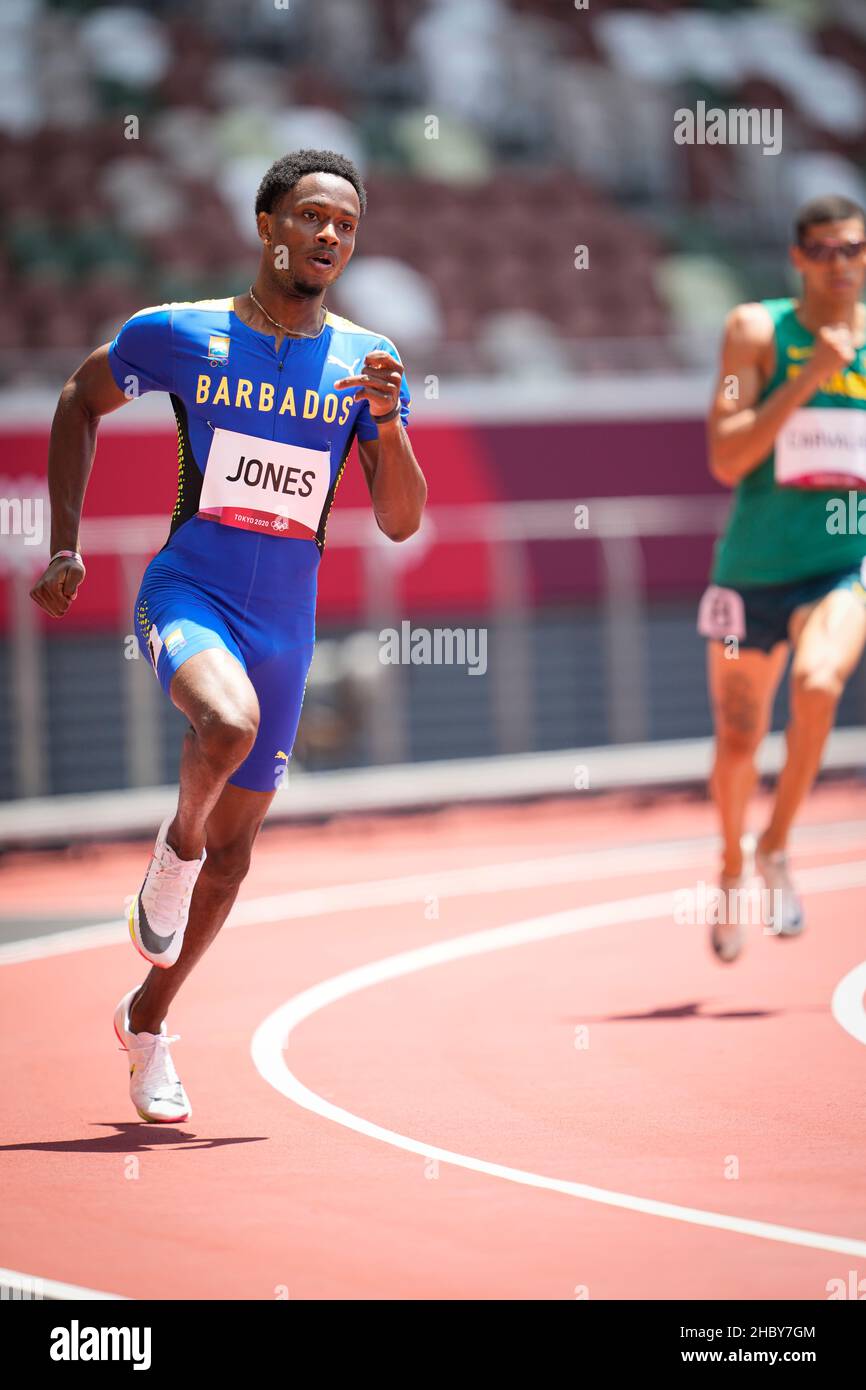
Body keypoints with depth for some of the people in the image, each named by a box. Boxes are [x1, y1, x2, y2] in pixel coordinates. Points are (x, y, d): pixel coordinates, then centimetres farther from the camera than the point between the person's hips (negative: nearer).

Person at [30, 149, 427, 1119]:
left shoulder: (366, 364, 1)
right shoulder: (180, 336, -4)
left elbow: (400, 523, -2)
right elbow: (79, 403, 12)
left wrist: (387, 423, -20)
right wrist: (64, 546, 6)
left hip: (286, 624, 3)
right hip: (188, 593, -3)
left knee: (233, 849, 11)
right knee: (230, 720, -36)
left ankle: (147, 1022, 32)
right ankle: (174, 848, -5)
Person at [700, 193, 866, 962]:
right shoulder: (757, 330, -5)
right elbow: (726, 459, -15)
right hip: (757, 563, 0)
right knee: (738, 739, 9)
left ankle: (776, 849, -9)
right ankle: (733, 868, 39)